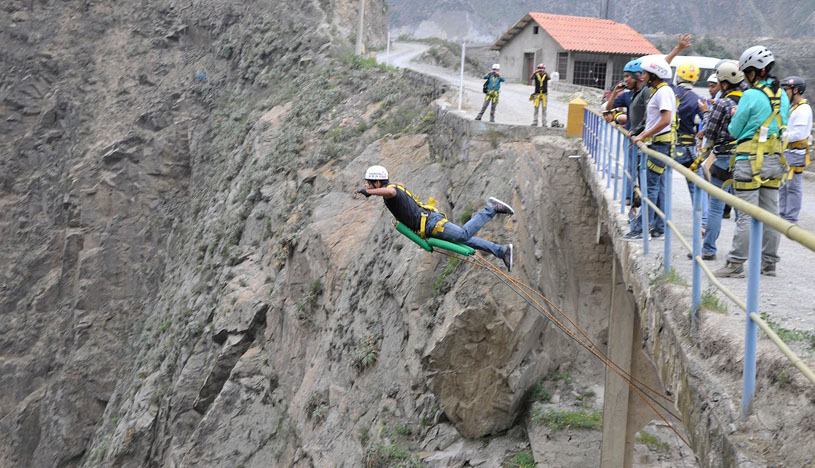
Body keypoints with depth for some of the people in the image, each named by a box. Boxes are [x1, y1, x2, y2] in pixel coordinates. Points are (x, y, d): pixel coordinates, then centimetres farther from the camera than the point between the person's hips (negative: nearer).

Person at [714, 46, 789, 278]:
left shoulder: (751, 95, -13)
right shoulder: (782, 95, 9)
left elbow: (734, 130, -6)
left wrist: (735, 117, 16)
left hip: (750, 161, -7)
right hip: (774, 160, 7)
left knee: (747, 214, -6)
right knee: (770, 213, 10)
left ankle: (736, 264, -4)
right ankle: (768, 263, 16)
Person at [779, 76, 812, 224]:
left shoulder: (803, 109, -15)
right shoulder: (792, 107, 17)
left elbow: (799, 134, -22)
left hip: (795, 154, -10)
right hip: (785, 153, 10)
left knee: (793, 187, -5)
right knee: (783, 186, 14)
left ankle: (791, 219, 0)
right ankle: (783, 216, 22)